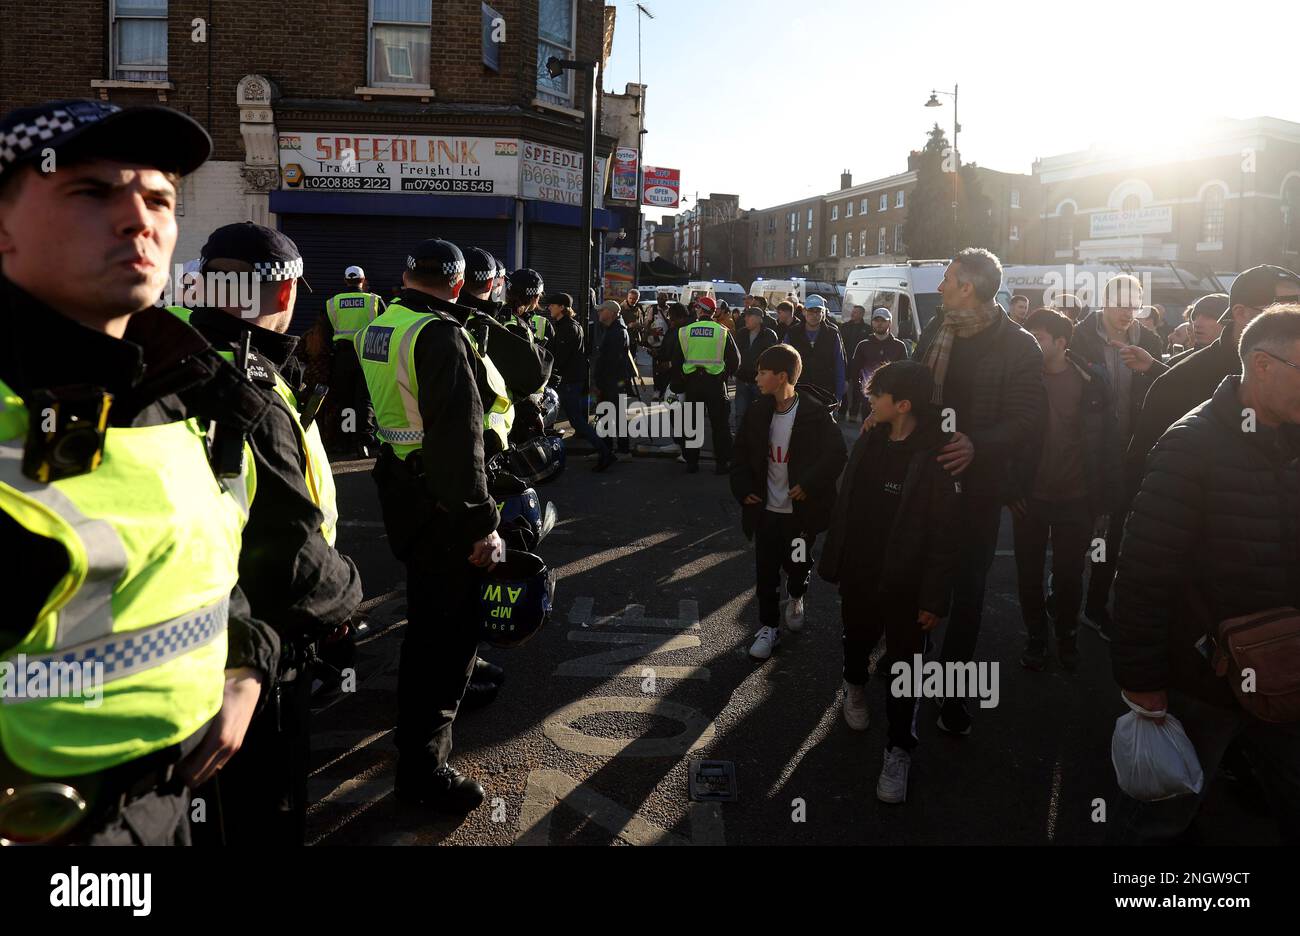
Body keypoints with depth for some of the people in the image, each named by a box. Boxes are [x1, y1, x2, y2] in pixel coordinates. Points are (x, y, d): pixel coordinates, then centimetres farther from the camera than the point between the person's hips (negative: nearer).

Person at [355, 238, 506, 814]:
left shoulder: (377, 328, 9)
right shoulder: (441, 336, -21)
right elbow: (460, 438, -27)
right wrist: (481, 524, -26)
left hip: (398, 480, 10)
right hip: (439, 502, -10)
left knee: (428, 615, 27)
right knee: (447, 628, 0)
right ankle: (423, 768, 9)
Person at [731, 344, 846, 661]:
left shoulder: (816, 413, -14)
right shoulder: (758, 412, 1)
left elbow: (835, 455, -13)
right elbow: (742, 453, 11)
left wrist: (808, 485, -20)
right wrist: (743, 488, 1)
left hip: (801, 509, -4)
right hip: (765, 508, 4)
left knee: (798, 564, 10)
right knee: (765, 570, 6)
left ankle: (796, 598, 43)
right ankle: (768, 627, 21)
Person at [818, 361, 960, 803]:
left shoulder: (934, 455, -18)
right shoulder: (868, 442, -2)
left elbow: (944, 534, -16)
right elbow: (845, 506, 4)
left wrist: (934, 597, -16)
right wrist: (834, 565, 7)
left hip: (906, 583, -5)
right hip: (860, 574, 5)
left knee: (903, 666, 8)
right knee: (856, 640, 25)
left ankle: (899, 750, 24)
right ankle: (855, 685, 57)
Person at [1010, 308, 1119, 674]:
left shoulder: (1091, 381, -8)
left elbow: (1107, 443, -4)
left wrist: (1105, 501, -4)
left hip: (1076, 500, -1)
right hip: (1029, 498, 1)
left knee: (1069, 576, 12)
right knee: (1029, 574, 12)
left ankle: (1067, 637, 34)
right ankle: (1035, 637, 32)